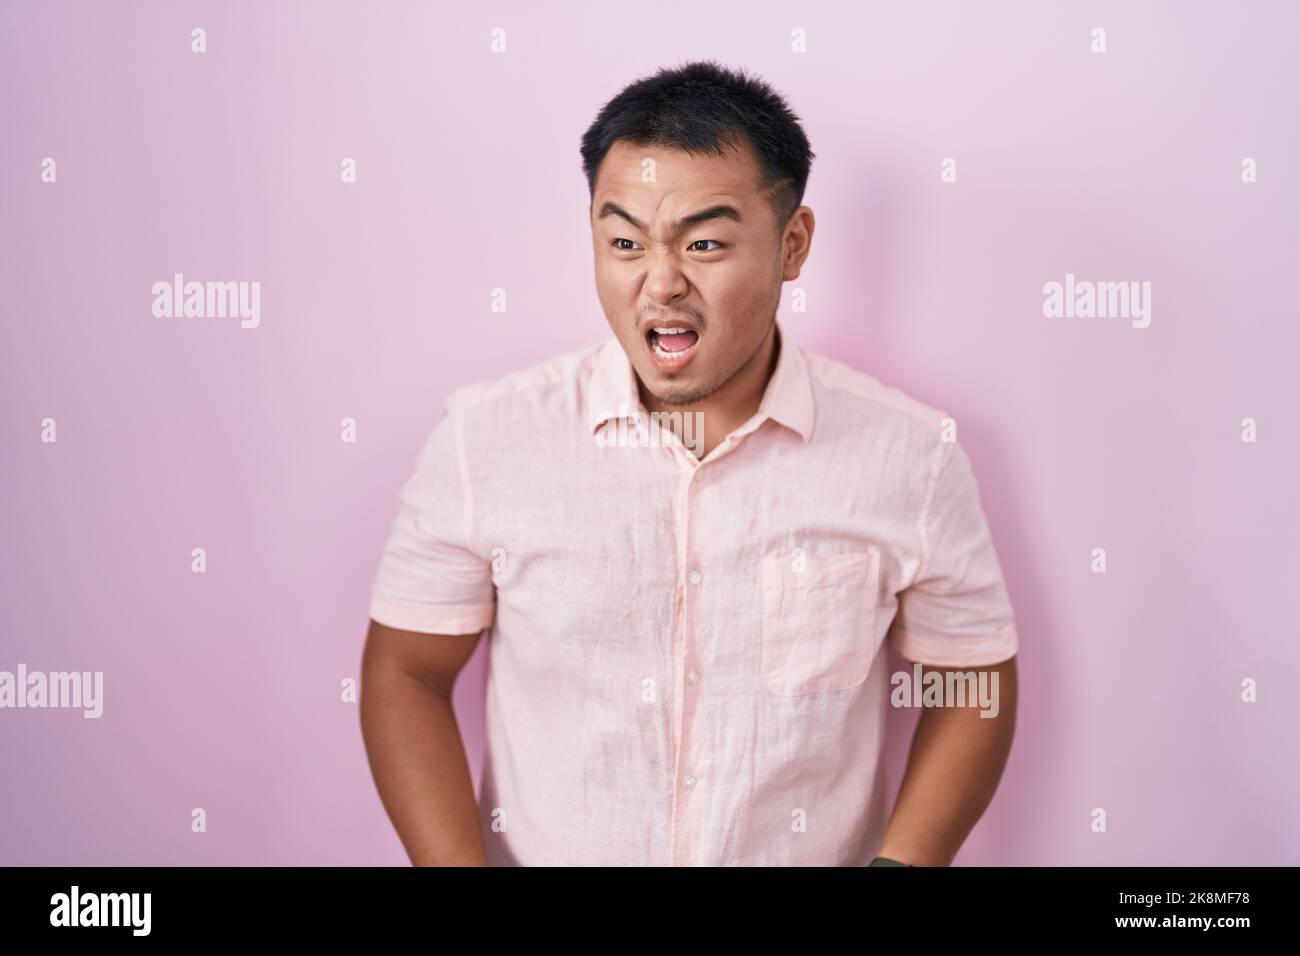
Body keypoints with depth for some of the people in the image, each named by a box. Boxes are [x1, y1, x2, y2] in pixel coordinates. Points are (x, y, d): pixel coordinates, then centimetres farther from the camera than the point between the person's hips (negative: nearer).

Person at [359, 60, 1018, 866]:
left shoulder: (910, 458, -12)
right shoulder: (483, 439, -12)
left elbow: (972, 683, -2)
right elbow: (406, 675, -6)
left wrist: (898, 862, -15)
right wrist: (459, 863, -16)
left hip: (817, 851, 1)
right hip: (537, 851, 0)